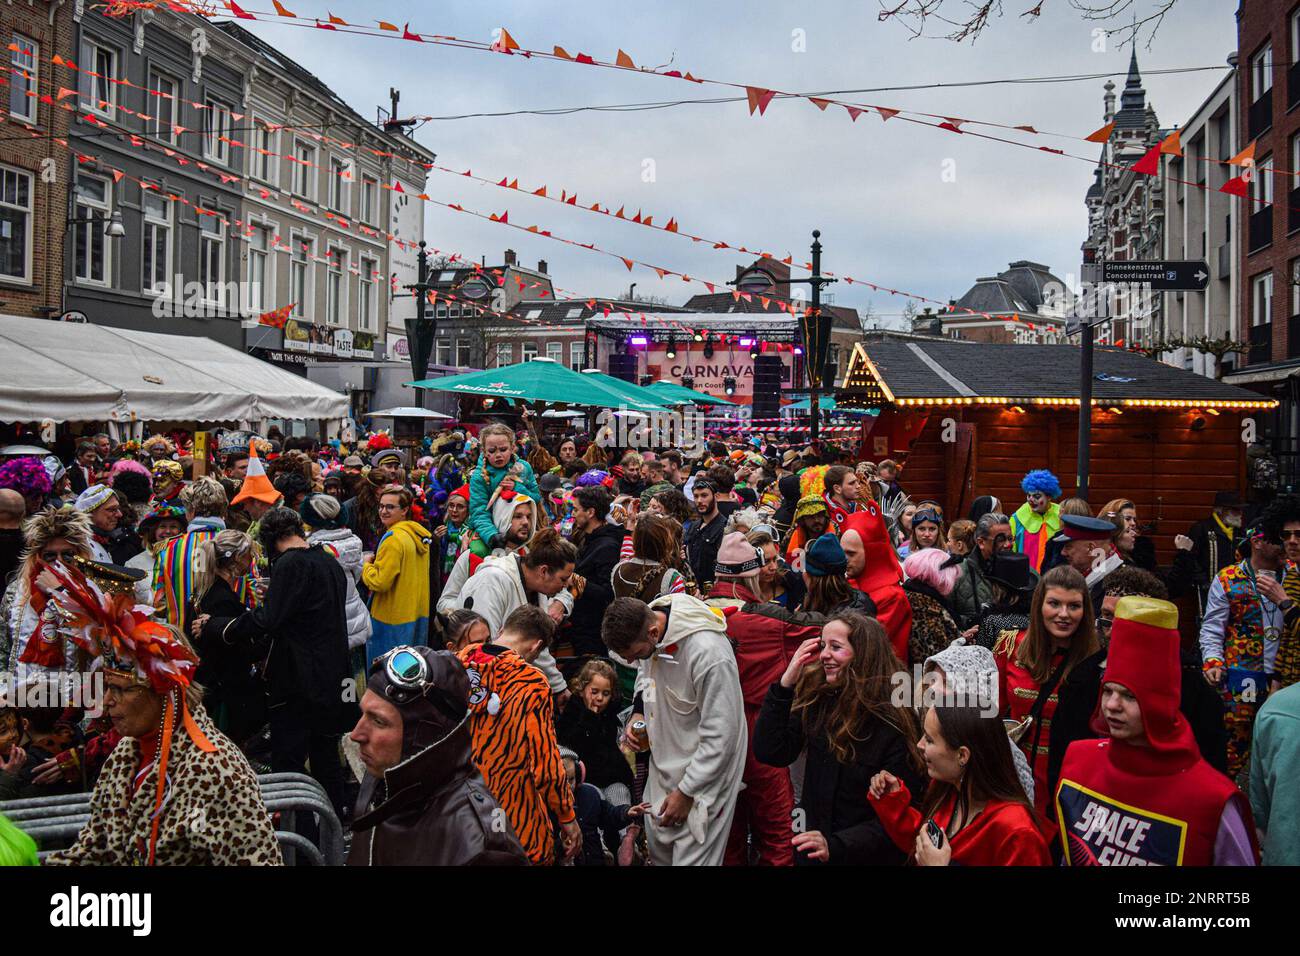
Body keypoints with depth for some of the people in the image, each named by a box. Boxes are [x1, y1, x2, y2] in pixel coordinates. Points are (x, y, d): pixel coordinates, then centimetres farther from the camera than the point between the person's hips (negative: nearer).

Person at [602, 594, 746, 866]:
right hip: (664, 763, 8)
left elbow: (719, 738, -25)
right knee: (658, 849, 20)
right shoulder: (640, 627, -9)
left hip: (703, 771, -7)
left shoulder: (708, 653, -33)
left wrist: (686, 793, -17)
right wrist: (638, 712, -1)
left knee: (692, 859, -2)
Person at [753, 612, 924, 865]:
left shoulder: (894, 723, -19)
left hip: (866, 856, -4)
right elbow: (770, 754, -12)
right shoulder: (817, 698, -7)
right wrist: (786, 683, -18)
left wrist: (835, 846, -30)